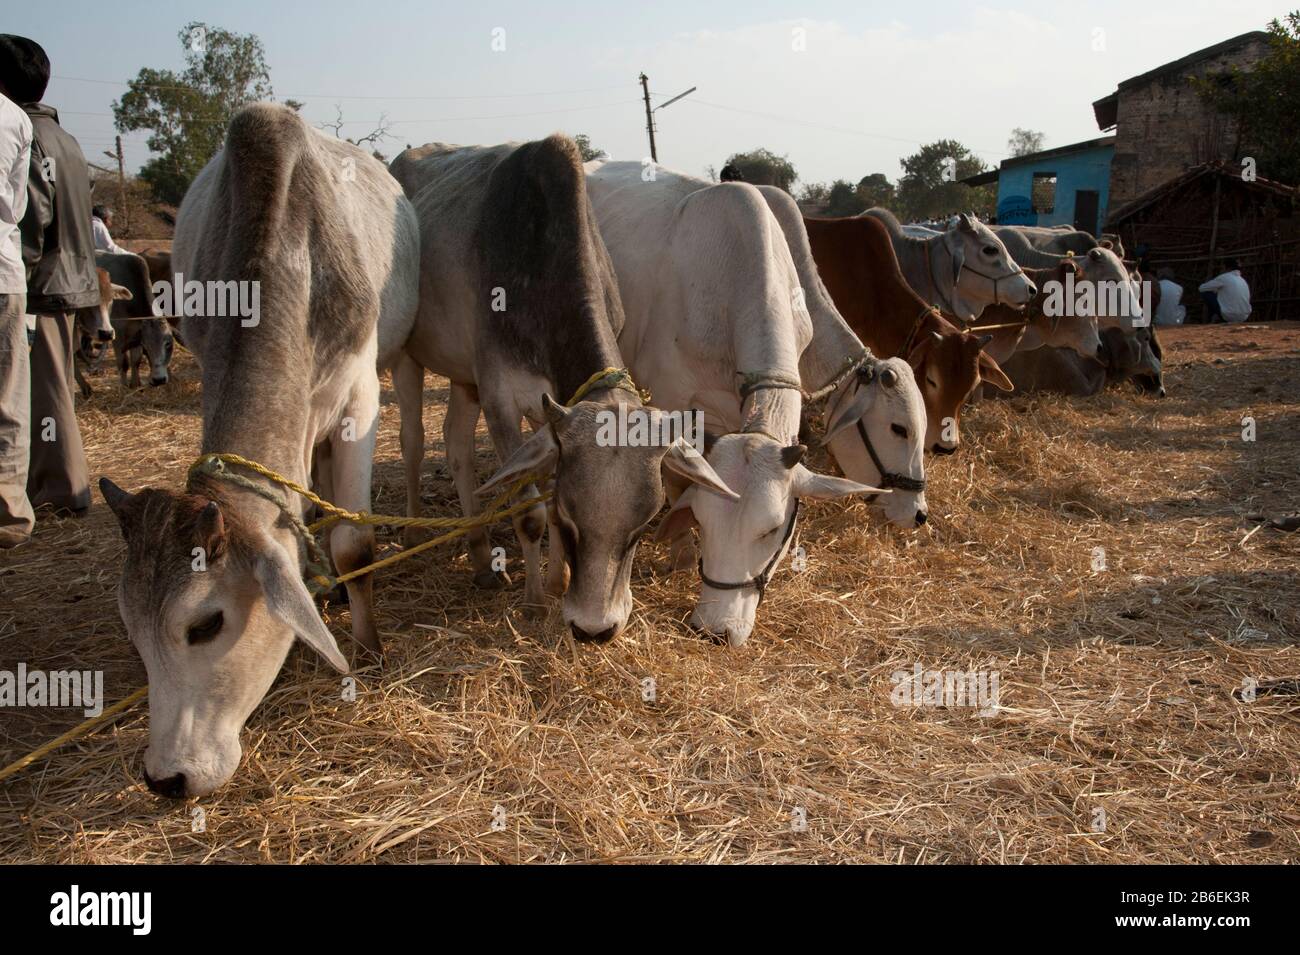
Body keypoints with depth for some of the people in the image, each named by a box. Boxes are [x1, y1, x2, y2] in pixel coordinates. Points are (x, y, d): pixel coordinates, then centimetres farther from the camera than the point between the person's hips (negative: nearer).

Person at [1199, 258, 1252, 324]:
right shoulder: (1243, 281, 14)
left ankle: (1207, 323, 12)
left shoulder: (1224, 277, -4)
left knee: (1205, 293, 7)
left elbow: (1202, 288, 3)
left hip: (1228, 316, -7)